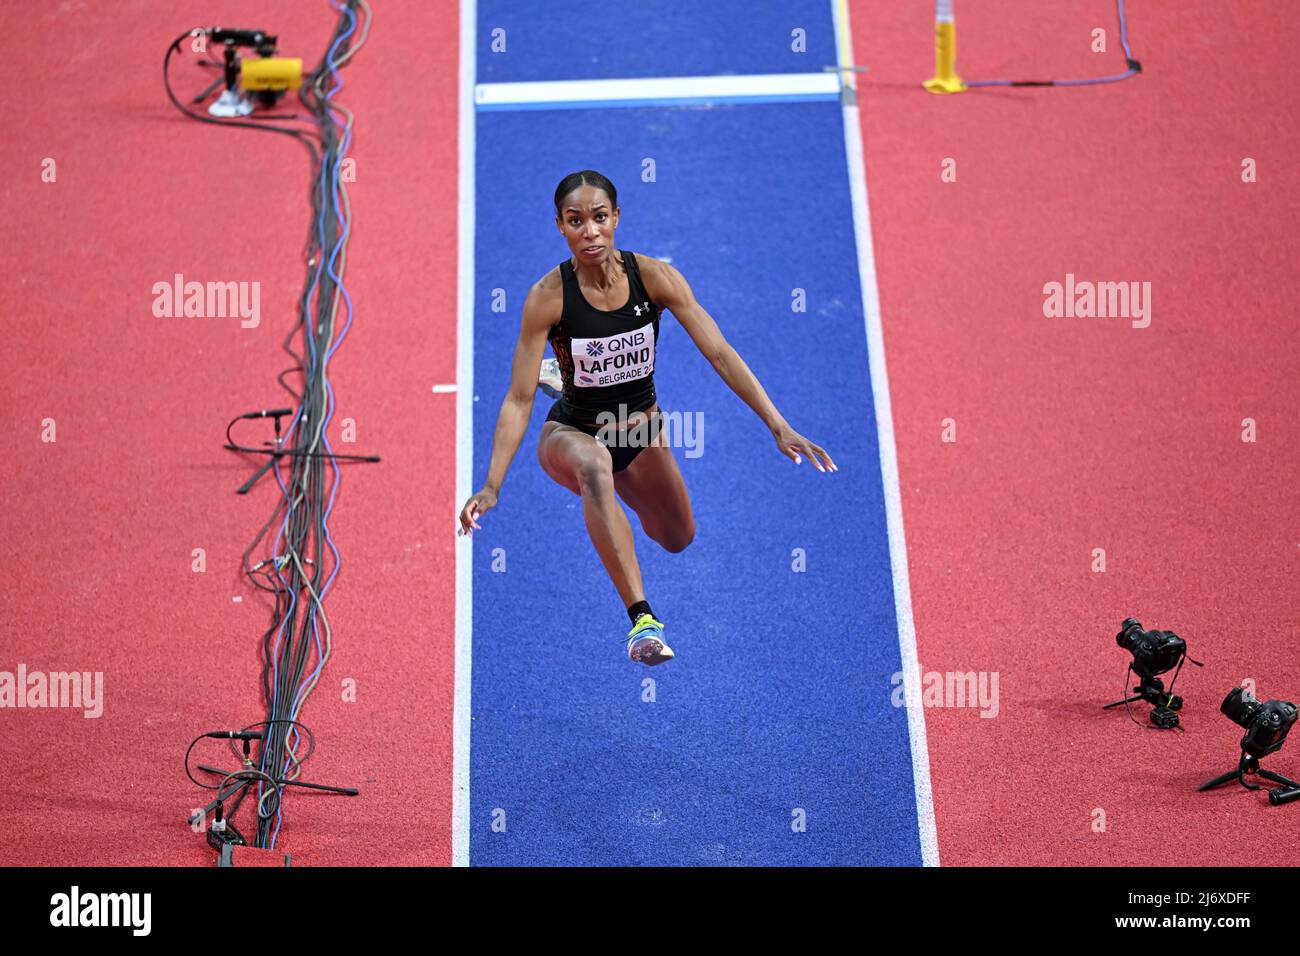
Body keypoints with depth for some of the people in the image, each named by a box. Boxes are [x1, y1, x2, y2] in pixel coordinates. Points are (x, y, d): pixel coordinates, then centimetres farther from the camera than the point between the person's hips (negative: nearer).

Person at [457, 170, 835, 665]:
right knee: (594, 465, -41)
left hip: (641, 430, 4)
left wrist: (778, 427, -26)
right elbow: (519, 399, -22)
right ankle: (641, 618, -43)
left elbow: (719, 353, -19)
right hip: (572, 433, -4)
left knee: (678, 540, 23)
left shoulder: (654, 276, -18)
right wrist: (492, 486, -30)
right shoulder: (549, 296, -23)